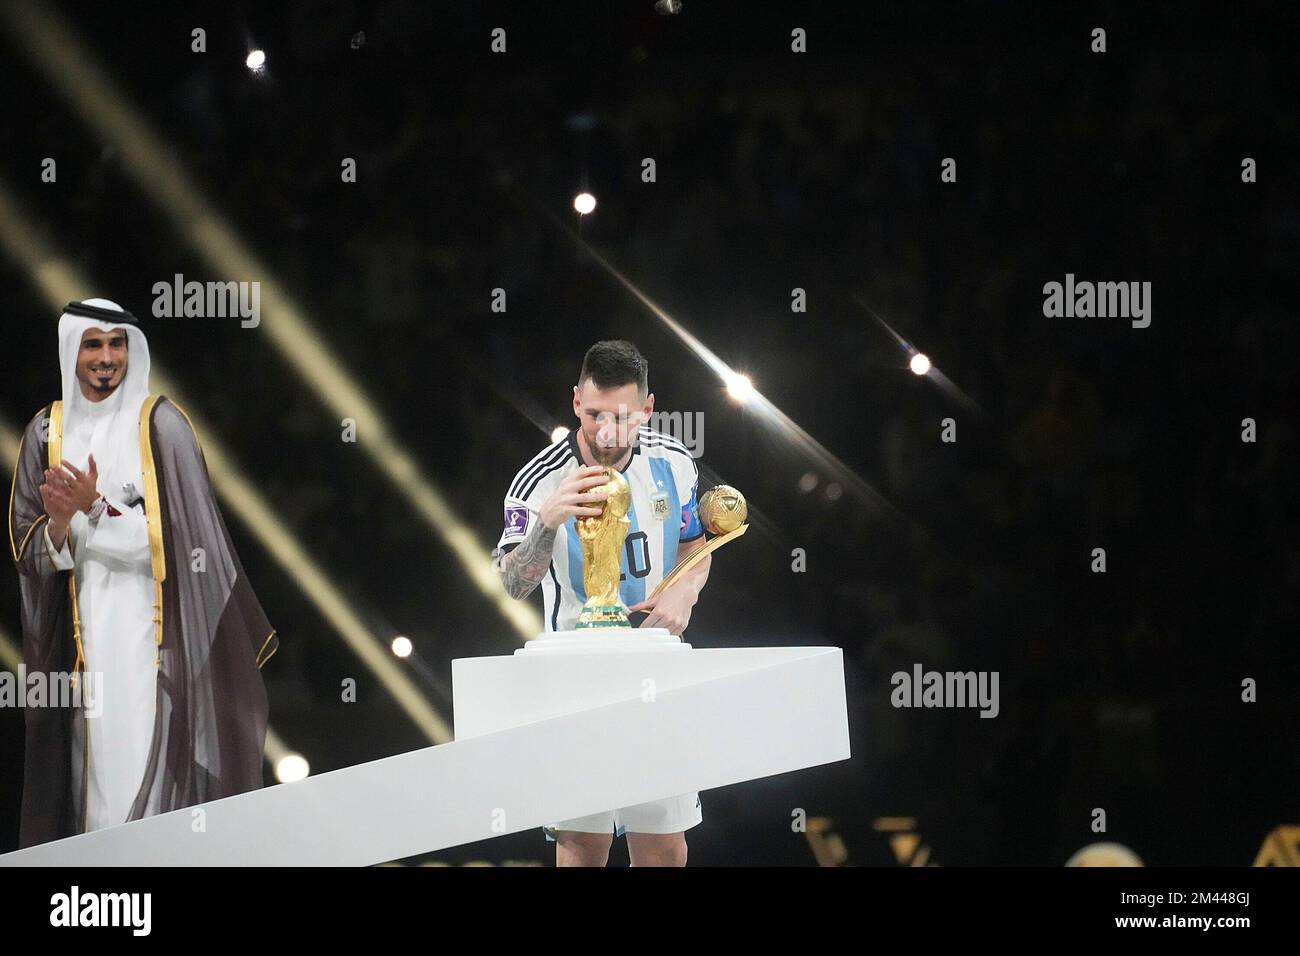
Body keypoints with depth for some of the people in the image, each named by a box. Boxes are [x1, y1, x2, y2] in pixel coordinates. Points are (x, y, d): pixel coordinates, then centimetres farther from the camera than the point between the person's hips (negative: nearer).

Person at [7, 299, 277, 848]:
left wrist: (95, 509, -16)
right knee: (93, 756, 0)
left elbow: (176, 535, -7)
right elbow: (27, 545, 6)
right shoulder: (47, 431, 8)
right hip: (82, 626, 3)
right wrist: (60, 523, -16)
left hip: (149, 623, -3)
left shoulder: (161, 425, -3)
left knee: (144, 756, -11)